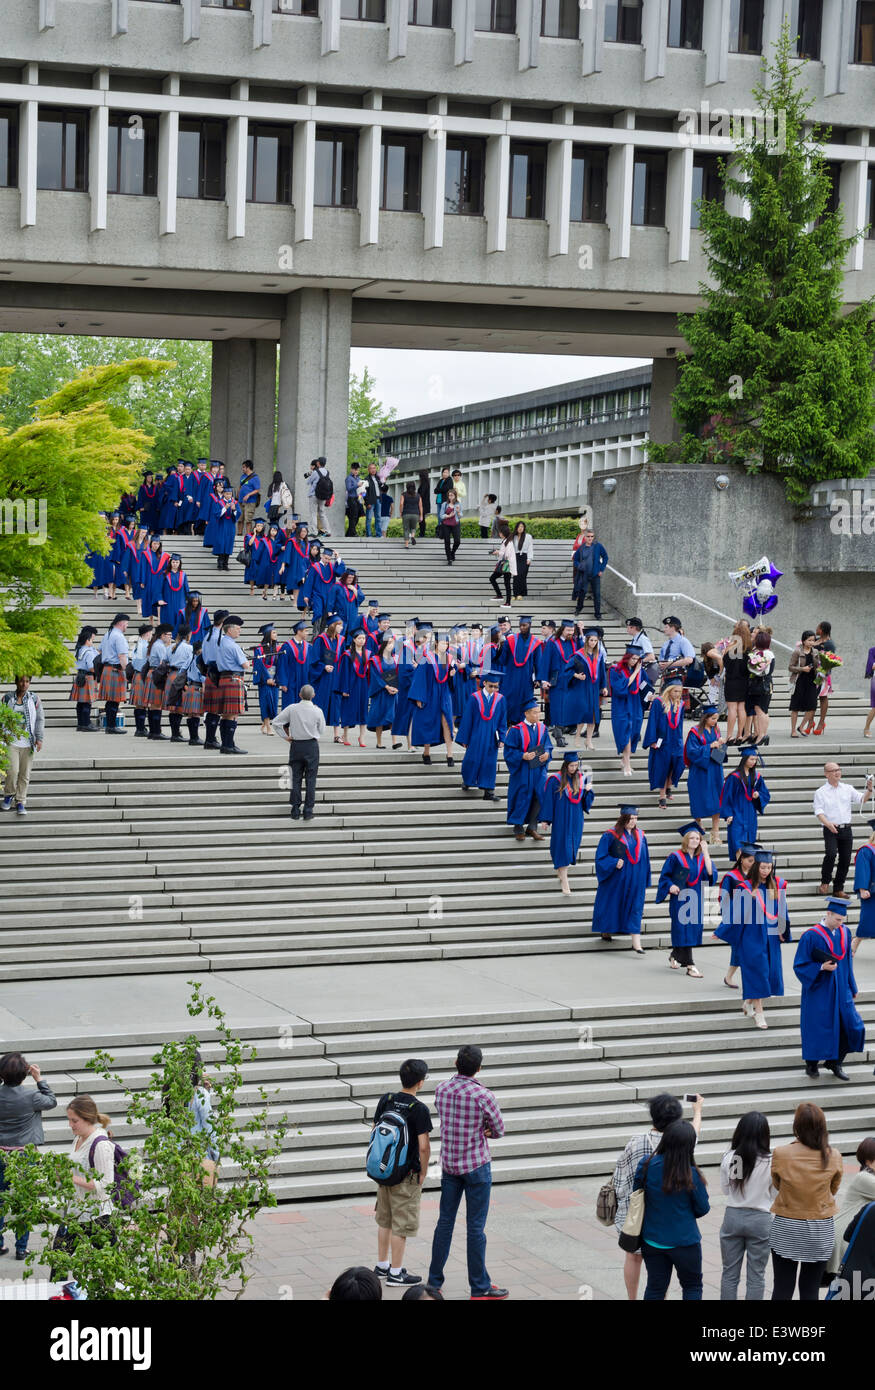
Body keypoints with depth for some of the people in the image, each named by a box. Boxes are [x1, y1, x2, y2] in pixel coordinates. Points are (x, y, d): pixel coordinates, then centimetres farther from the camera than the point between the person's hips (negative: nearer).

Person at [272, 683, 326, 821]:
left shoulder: (292, 709, -6)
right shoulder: (317, 711, -8)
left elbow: (275, 723, -4)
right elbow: (321, 730, 4)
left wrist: (286, 737, 6)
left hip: (296, 746, 1)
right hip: (312, 746, -1)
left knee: (296, 778, 8)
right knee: (310, 779, 4)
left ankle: (295, 810, 8)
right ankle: (308, 811, 2)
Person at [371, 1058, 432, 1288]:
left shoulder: (386, 1100, 1)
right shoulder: (419, 1110, -18)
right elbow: (424, 1147, -19)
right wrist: (423, 1173, -5)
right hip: (406, 1174, -6)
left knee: (384, 1220, 19)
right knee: (401, 1224, 2)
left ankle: (382, 1266, 30)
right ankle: (395, 1274, 9)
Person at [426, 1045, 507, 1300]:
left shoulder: (441, 1089, -2)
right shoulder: (483, 1096, -18)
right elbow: (499, 1131, -5)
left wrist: (476, 1129, 3)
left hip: (449, 1163, 5)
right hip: (476, 1164, -5)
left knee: (445, 1221, 13)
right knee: (476, 1226, 1)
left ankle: (434, 1282, 18)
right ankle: (480, 1287, 7)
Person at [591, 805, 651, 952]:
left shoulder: (640, 836, 6)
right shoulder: (611, 835, -7)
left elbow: (645, 860, 12)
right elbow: (601, 856, -8)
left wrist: (645, 883, 11)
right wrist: (615, 862, -23)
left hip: (635, 880, 3)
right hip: (616, 879, -3)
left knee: (635, 908, -4)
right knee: (611, 905, 9)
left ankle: (636, 943, -9)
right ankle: (605, 930, 34)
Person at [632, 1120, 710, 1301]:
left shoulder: (646, 1165, -13)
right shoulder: (691, 1175, -20)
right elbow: (702, 1209, -8)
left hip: (652, 1240, 3)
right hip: (684, 1242, -3)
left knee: (655, 1288, 14)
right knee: (692, 1286, 16)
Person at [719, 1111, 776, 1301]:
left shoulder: (729, 1158, -9)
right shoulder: (770, 1162, -14)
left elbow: (725, 1190, 4)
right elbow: (774, 1194, -2)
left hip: (732, 1216, 2)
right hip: (760, 1220, -2)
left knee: (729, 1273, 12)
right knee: (756, 1276, 8)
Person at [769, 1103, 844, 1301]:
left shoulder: (781, 1154, -14)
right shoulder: (833, 1158, -10)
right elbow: (833, 1190, 6)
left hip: (786, 1229, -1)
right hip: (821, 1230, 1)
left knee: (782, 1289, 6)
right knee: (810, 1290, 10)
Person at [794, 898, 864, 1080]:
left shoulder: (844, 932, 4)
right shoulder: (811, 936, -14)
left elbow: (847, 961, 14)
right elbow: (800, 966, -11)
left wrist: (852, 988, 15)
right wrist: (822, 967, -25)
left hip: (840, 989, 5)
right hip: (819, 990, -5)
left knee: (852, 1025, -1)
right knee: (817, 1028, 3)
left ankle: (835, 1062, 18)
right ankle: (812, 1065, 26)